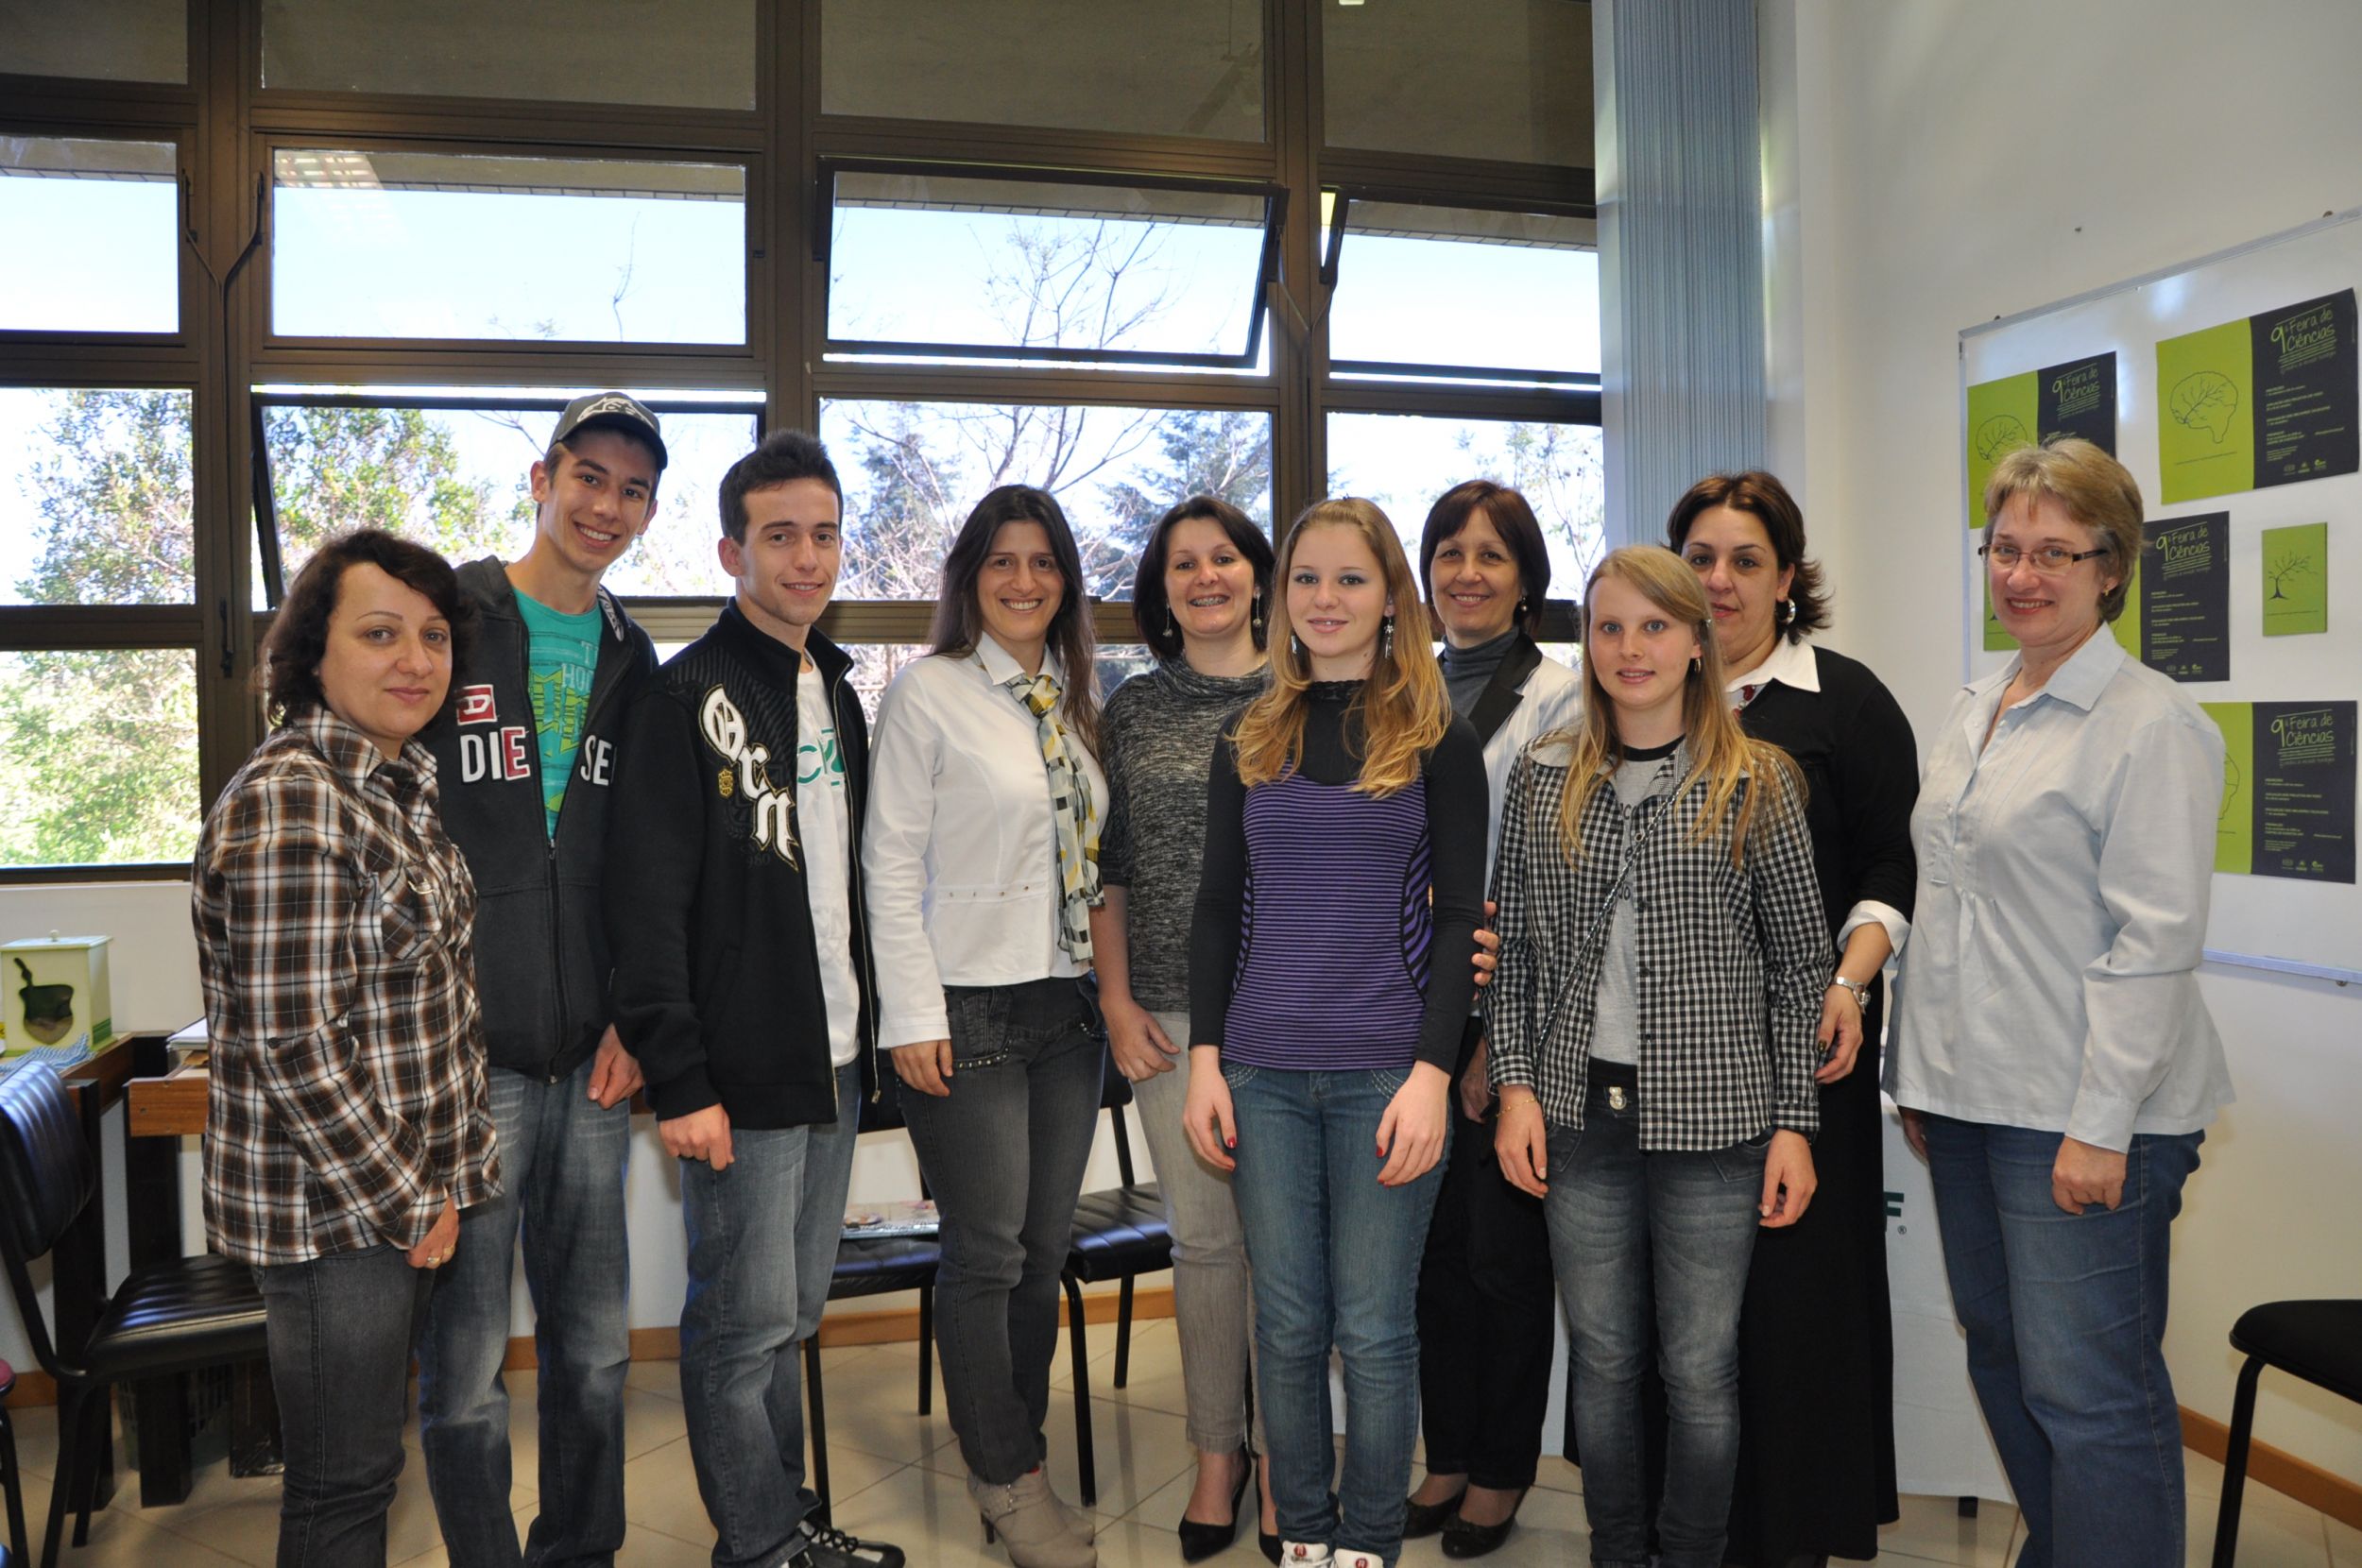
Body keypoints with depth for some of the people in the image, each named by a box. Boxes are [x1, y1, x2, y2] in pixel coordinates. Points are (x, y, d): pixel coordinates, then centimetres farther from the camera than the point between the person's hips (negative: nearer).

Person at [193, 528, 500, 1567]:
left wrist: (431, 1187, 14)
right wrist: (408, 1205, -14)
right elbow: (294, 1047, -22)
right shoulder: (288, 802, -20)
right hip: (331, 1207, -9)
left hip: (408, 1188, 9)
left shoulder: (400, 784, 9)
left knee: (360, 1465, 21)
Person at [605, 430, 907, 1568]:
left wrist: (865, 1037, 15)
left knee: (792, 1314, 18)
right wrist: (678, 1084, -18)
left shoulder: (836, 693, 13)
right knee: (745, 1324, 3)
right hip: (740, 1079, -7)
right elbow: (646, 906, -15)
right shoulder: (689, 696, -10)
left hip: (835, 1063, 7)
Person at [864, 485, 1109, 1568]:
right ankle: (1004, 1480, 20)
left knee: (1044, 1250, 12)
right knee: (986, 1255, 2)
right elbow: (891, 865, -8)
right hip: (970, 1008, -5)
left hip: (1067, 1005, 6)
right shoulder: (928, 691, -5)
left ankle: (1018, 1459, 28)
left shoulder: (1077, 701, 11)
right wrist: (912, 1016, -12)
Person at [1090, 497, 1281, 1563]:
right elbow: (1106, 867, 9)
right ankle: (1217, 1453, 26)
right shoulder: (1131, 711, 7)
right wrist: (1115, 999, 2)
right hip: (1172, 1013, 2)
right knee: (1202, 1236, 9)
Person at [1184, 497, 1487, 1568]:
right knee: (1287, 1326, 9)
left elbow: (1460, 917, -2)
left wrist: (1431, 1073, -11)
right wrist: (1204, 1058, 2)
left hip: (1384, 1074, -3)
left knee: (1374, 1330, 4)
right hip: (1263, 1072, 3)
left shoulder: (1439, 741, 1)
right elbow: (1217, 911, 11)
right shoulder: (1248, 744, 10)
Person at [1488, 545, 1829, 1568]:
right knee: (1602, 1358, 14)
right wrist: (1516, 1083, -1)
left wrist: (1794, 1121, -3)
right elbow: (1512, 947, 7)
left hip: (1713, 1116, -2)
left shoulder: (1757, 784, -1)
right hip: (1579, 1112, 2)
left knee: (1699, 1368, 9)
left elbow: (1801, 963, 0)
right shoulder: (1543, 778, 5)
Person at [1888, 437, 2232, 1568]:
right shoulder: (1972, 713, 13)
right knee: (2002, 1360, 18)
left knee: (2087, 1390, -2)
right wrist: (1917, 1074, 17)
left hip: (2080, 1114, -8)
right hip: (1969, 1095, 8)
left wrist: (2101, 1124, -19)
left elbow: (2156, 941, -16)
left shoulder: (2151, 723, -11)